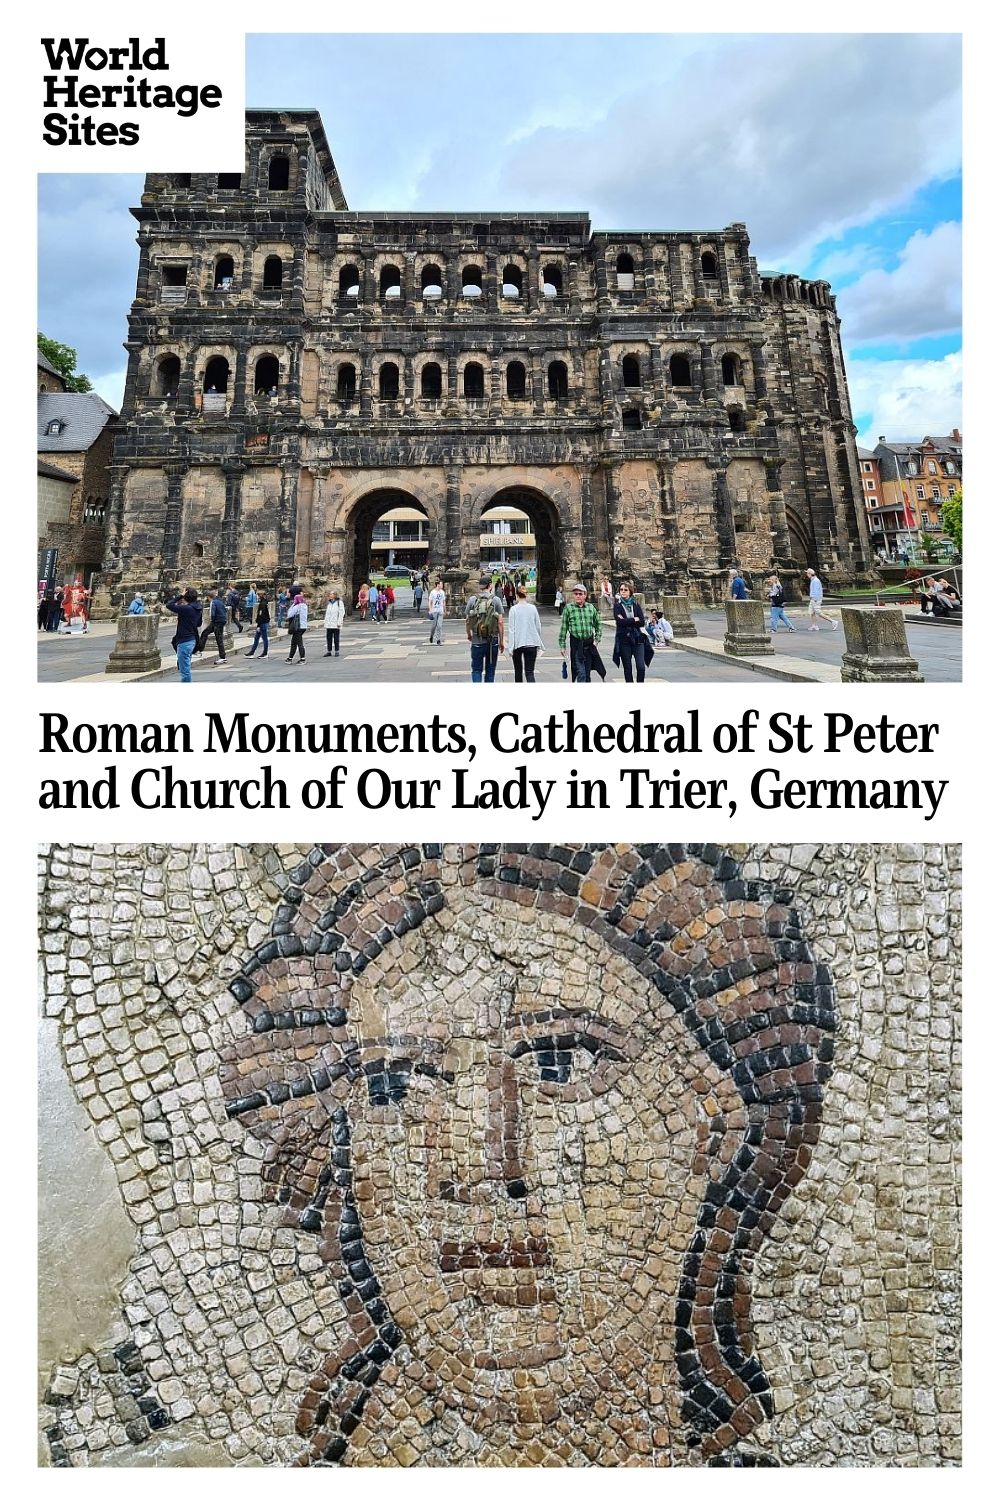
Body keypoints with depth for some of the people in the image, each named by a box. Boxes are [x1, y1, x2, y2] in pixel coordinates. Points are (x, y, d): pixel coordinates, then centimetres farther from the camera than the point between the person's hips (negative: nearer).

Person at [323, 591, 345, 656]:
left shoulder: (339, 602, -4)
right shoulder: (329, 603, 15)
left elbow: (341, 613, -8)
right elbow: (327, 613, 19)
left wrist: (339, 622, -14)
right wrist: (325, 621, 11)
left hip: (336, 624, -6)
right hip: (329, 624, 6)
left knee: (336, 638, 1)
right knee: (329, 638, 7)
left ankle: (337, 651, 8)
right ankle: (329, 651, 13)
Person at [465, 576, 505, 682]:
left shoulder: (472, 600, -1)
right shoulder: (496, 600, -3)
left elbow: (467, 621, 4)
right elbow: (500, 622, -5)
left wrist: (468, 634, 22)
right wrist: (501, 641, 2)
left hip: (477, 641, 0)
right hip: (493, 640, 0)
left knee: (476, 669, 6)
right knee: (490, 669, 12)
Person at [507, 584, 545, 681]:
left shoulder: (514, 609, -7)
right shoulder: (533, 608, 1)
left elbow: (511, 629, -9)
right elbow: (538, 626, 7)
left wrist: (510, 647, -7)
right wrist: (539, 644, 20)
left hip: (517, 643, -1)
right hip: (531, 643, 1)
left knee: (518, 670, 18)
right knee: (529, 671, -3)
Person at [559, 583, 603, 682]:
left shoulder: (591, 607, 7)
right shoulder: (568, 608, -2)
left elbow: (598, 624, 17)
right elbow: (563, 628, -1)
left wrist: (597, 639, 7)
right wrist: (562, 645, -3)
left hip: (589, 643, 4)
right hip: (576, 643, -4)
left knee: (587, 673, 12)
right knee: (580, 672, -10)